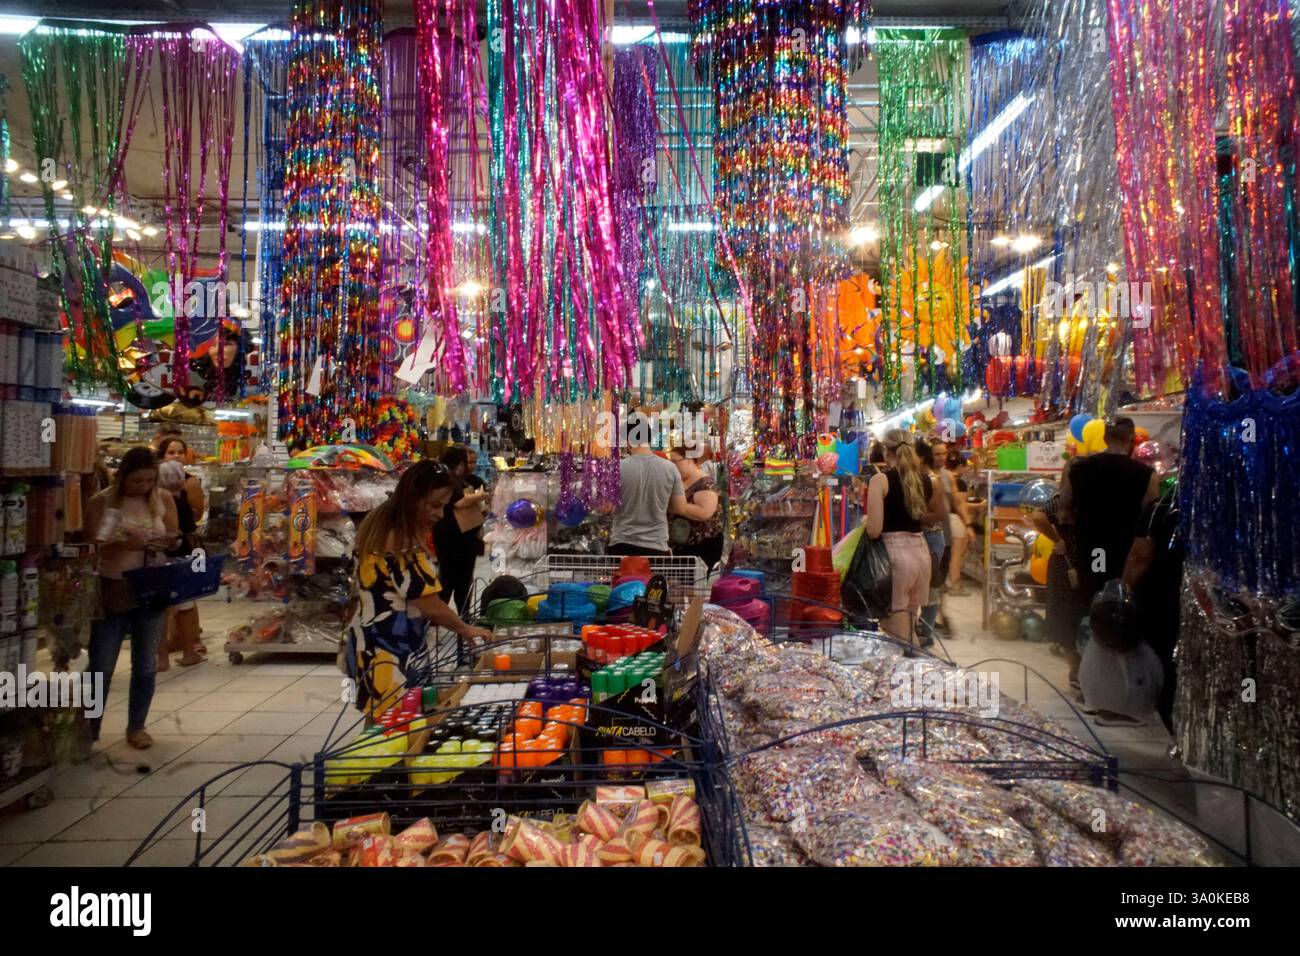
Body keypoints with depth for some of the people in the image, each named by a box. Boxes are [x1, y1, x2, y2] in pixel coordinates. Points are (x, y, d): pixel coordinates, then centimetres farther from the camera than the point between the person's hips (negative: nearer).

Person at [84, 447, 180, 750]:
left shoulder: (164, 499, 0)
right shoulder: (101, 502, -8)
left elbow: (175, 539, 7)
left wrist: (169, 542, -17)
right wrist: (124, 545, -29)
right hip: (111, 591, -2)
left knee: (146, 666, 10)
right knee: (100, 666, 7)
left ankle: (136, 727, 25)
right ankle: (89, 729, 24)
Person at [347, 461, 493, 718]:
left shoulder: (379, 524, 8)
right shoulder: (402, 545, -23)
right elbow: (431, 607, -20)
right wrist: (466, 630, -5)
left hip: (373, 646, 10)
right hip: (388, 654, -10)